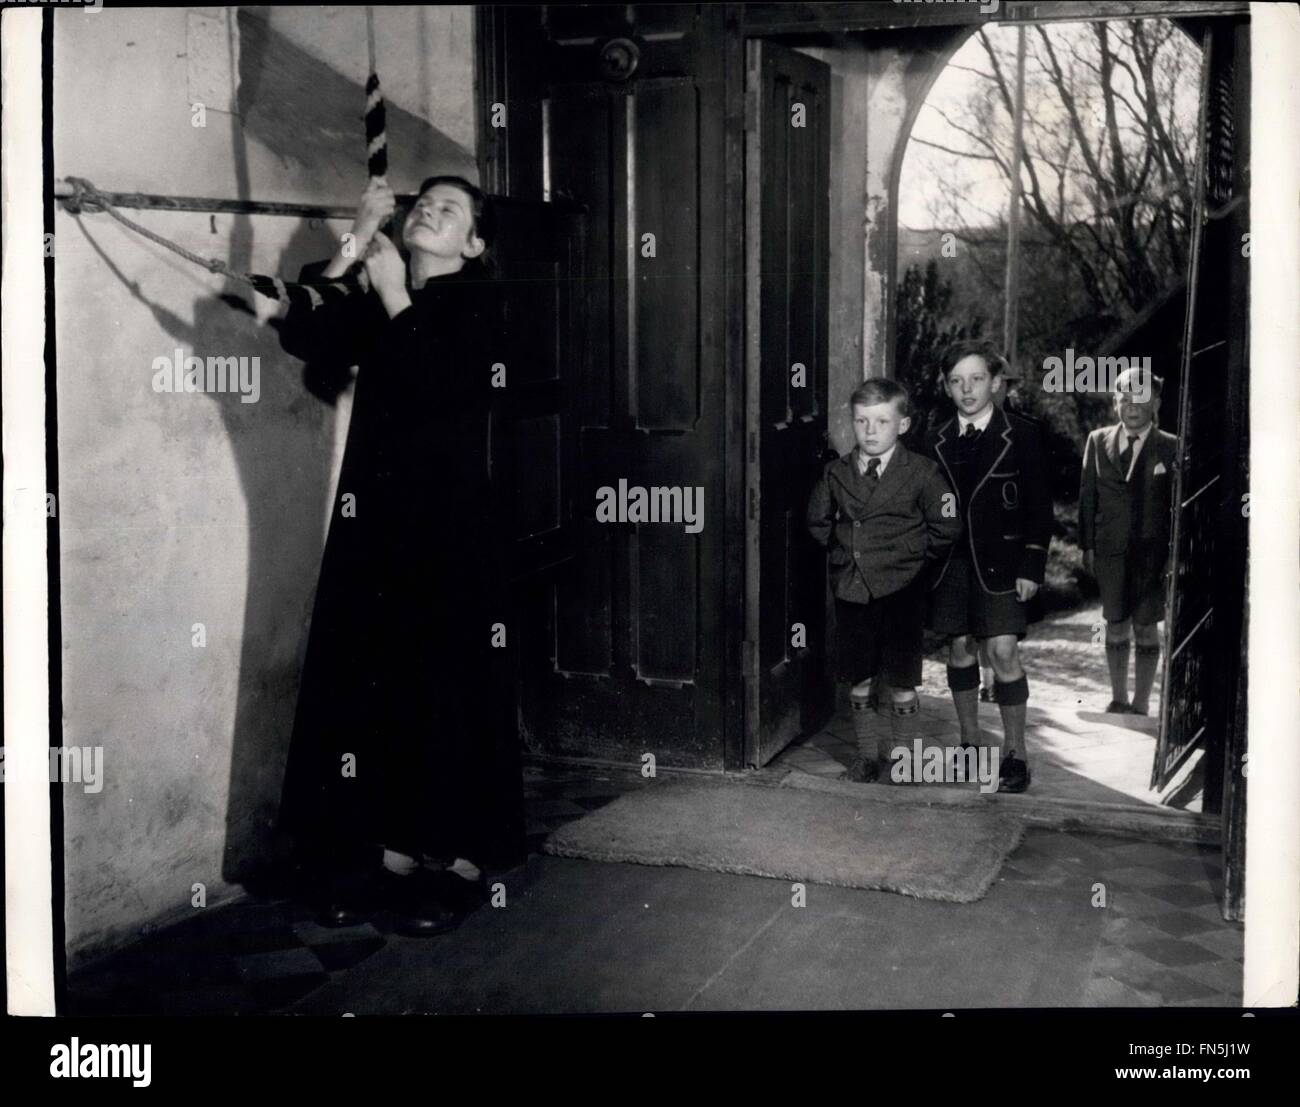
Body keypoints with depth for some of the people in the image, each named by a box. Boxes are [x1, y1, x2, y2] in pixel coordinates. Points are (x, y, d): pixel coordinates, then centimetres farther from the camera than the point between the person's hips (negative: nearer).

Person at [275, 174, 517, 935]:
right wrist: (355, 246, -5)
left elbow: (441, 384, -19)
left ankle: (458, 862, 9)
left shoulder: (479, 303, -3)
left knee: (446, 689, -2)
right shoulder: (377, 306, 14)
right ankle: (394, 851, 17)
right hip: (376, 518, 6)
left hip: (451, 523, -5)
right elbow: (302, 335, -2)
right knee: (372, 686, 5)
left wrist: (395, 298, -13)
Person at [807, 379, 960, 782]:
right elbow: (818, 520, 19)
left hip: (900, 589, -3)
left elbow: (945, 527, -1)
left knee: (901, 681, 2)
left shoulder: (921, 473, -6)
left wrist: (911, 556, 1)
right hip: (851, 589, 3)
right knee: (858, 678, 10)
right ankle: (866, 753, 24)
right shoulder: (836, 473, 4)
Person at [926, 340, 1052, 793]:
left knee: (1003, 650, -10)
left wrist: (1032, 566, -8)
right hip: (952, 563, 4)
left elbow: (1039, 506, -2)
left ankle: (1015, 752, 1)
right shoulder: (938, 442, 9)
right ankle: (970, 744, 22)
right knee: (960, 648, 9)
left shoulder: (1023, 435, -1)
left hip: (1001, 560, -4)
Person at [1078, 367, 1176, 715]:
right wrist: (1087, 546, 3)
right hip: (1110, 550, 2)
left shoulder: (1170, 448, -2)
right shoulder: (1098, 441, 6)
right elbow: (1087, 496, 7)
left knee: (1145, 628, 3)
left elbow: (1178, 504, -2)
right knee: (1115, 625, 10)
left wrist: (1174, 553, -6)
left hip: (1152, 552, -2)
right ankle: (1118, 699, 23)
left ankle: (1140, 704, 11)